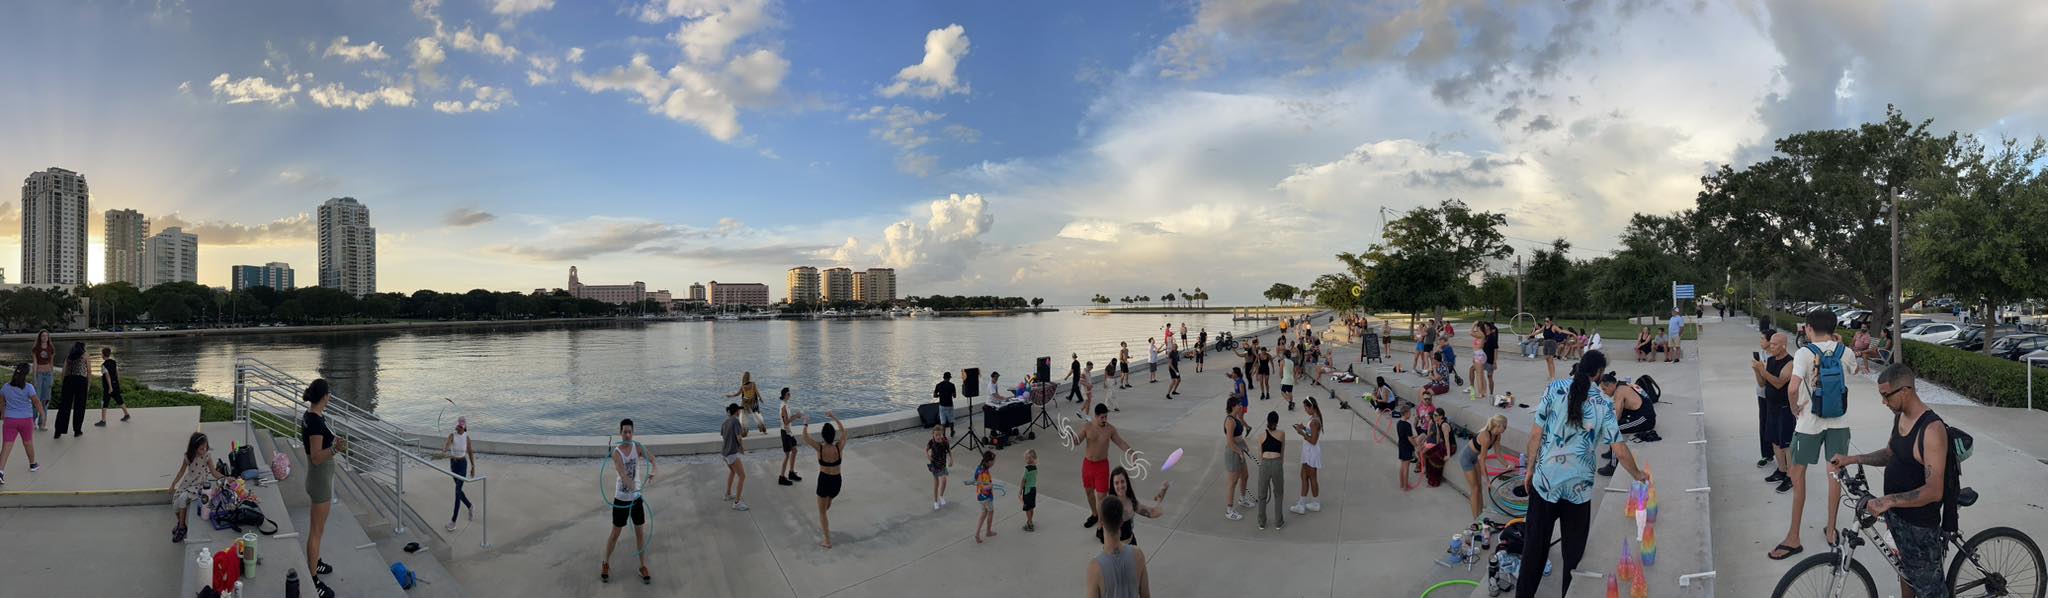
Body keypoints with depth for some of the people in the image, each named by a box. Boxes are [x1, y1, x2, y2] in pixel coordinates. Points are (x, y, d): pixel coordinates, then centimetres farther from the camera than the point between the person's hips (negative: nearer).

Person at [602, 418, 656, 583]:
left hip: (636, 497, 3)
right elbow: (623, 475, -30)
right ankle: (606, 564, 31)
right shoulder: (616, 452, -18)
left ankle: (643, 566, 23)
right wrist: (635, 489, -45)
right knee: (615, 533, 9)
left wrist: (652, 472, -33)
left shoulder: (637, 447, -7)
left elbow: (652, 459, -10)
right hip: (621, 498, -3)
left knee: (640, 532, 10)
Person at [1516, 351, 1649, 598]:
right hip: (1579, 485, 0)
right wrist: (1637, 474, 19)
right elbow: (1620, 450, 1)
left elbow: (1535, 434, -5)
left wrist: (1530, 469, 7)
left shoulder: (1555, 389, -5)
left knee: (1535, 546, 9)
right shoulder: (1604, 403, -3)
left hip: (1545, 480, 0)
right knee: (1574, 549, 15)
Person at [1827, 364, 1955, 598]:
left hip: (1920, 524, -8)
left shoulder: (1932, 429, -27)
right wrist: (1851, 459, 5)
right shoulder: (1899, 416, 1)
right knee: (1905, 569, 26)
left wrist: (1889, 500, -43)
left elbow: (1934, 491, -32)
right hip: (1896, 514, 8)